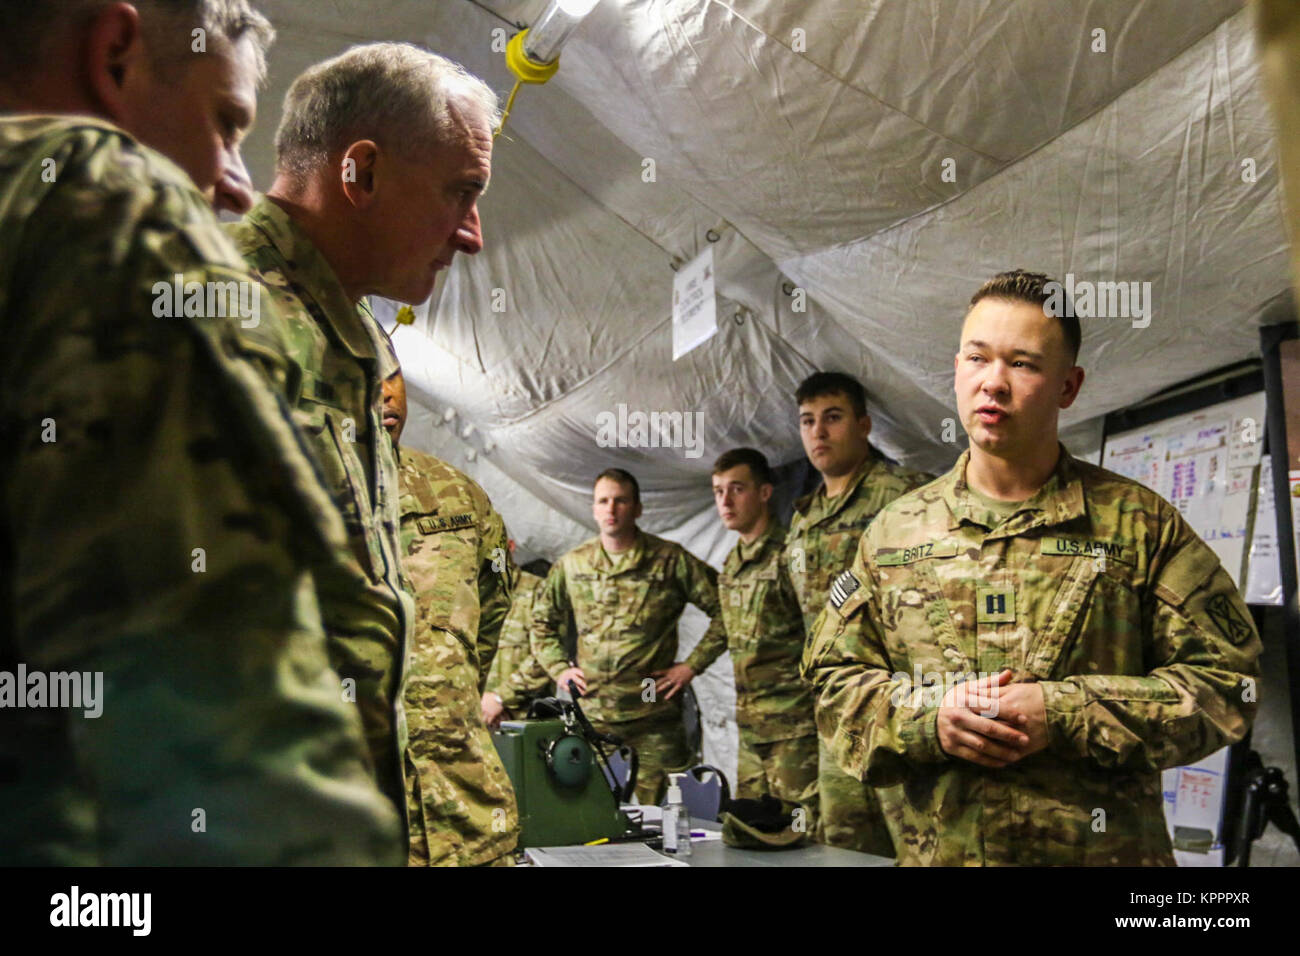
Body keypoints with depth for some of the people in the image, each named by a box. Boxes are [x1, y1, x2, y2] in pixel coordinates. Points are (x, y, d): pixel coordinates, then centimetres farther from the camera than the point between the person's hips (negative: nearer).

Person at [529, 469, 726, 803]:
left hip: (653, 716, -3)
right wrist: (559, 668, 10)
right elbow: (541, 622, 23)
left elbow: (724, 611, -1)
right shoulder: (572, 565, 9)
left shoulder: (671, 560, -2)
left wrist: (691, 666, -5)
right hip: (591, 716, 3)